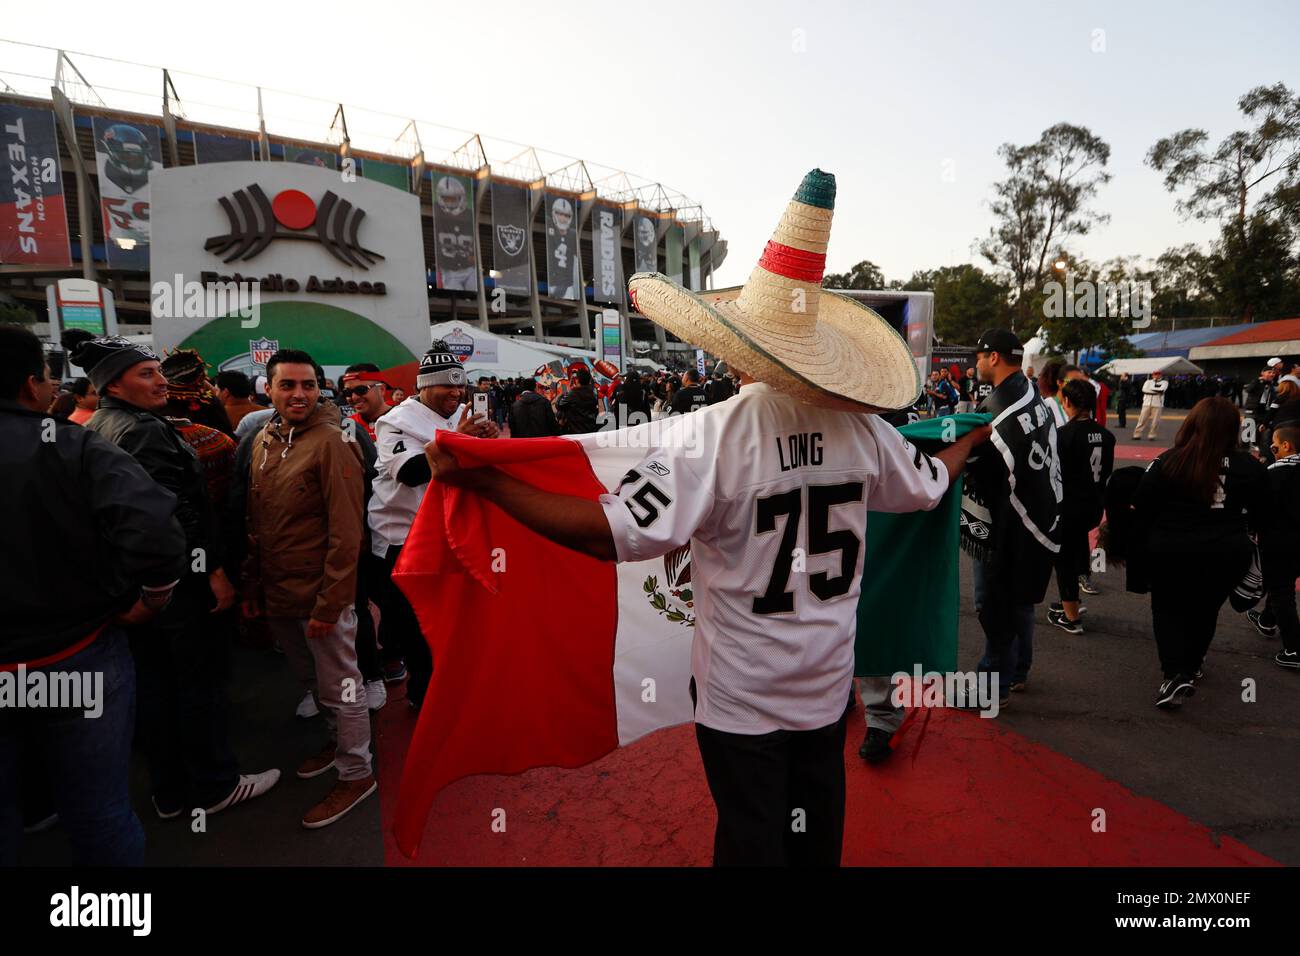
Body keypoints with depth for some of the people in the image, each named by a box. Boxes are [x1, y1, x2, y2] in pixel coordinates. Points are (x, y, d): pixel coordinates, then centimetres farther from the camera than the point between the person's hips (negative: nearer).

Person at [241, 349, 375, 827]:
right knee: (313, 678, 22)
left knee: (339, 685, 6)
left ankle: (356, 773, 24)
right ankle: (338, 740, 43)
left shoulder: (331, 442, -15)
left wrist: (329, 603, -19)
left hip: (320, 594, -7)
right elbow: (255, 523, 13)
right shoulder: (263, 440, 7)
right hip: (277, 592, 7)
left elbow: (346, 533, -18)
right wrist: (253, 585, 11)